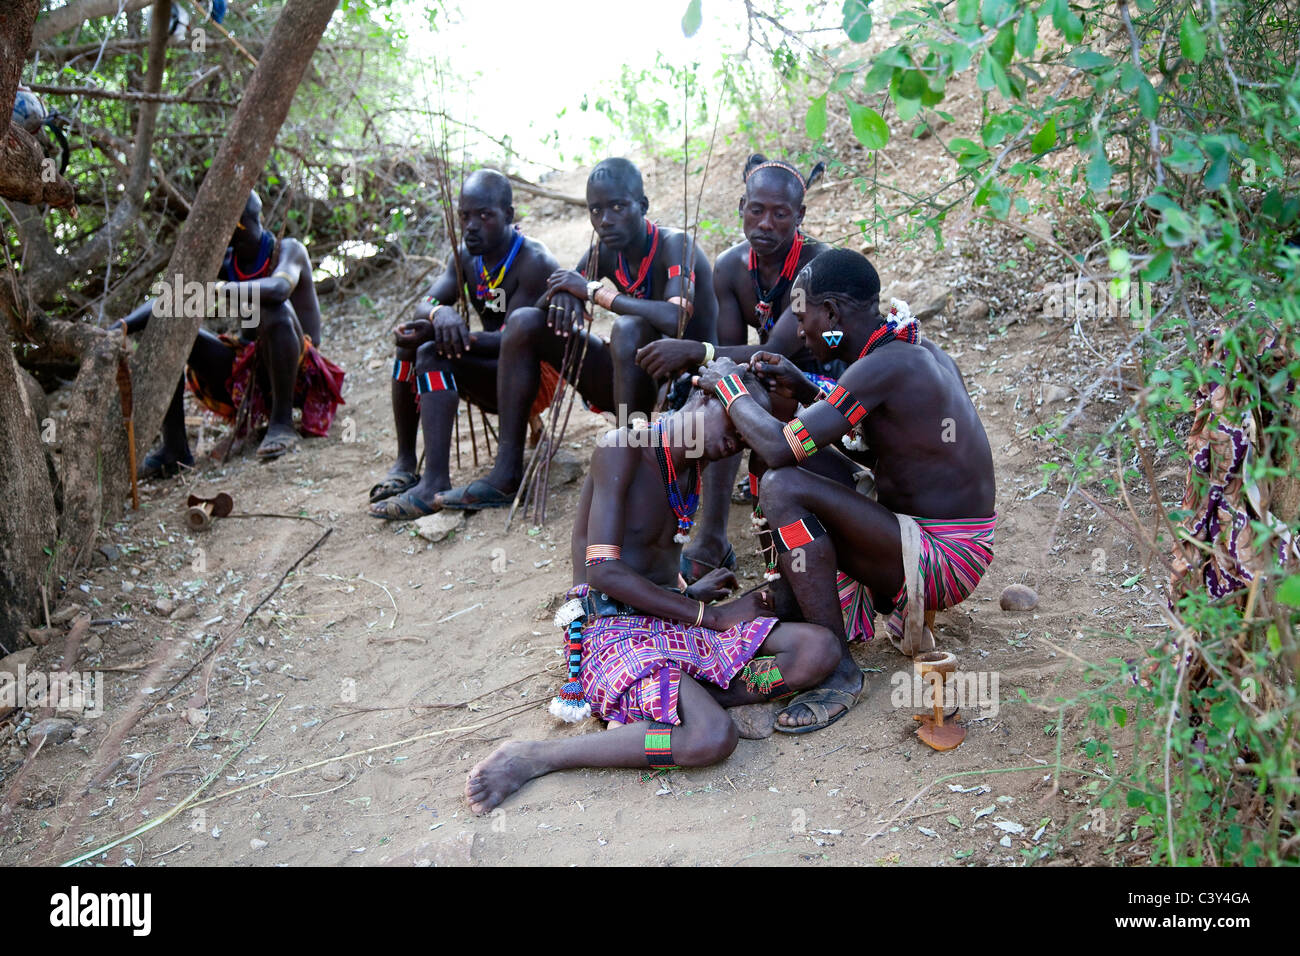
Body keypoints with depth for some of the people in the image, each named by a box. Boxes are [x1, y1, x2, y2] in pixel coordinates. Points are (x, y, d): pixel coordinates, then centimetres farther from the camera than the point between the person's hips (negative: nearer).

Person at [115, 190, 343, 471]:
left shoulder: (288, 250, -8)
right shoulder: (225, 263, 7)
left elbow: (279, 289, -33)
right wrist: (124, 326, -20)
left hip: (296, 375, -6)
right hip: (243, 377, 6)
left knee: (275, 309, -33)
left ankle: (282, 421, -22)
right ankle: (173, 445, -13)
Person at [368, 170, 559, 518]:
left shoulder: (534, 262, -18)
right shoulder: (466, 257, 6)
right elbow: (423, 307, -5)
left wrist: (447, 338, -35)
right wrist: (439, 314, -30)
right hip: (492, 371, 8)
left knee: (433, 354, -27)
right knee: (410, 342, -6)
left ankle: (435, 484, -38)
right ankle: (405, 461, -7)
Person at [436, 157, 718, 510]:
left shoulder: (675, 244, -18)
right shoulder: (605, 253, 2)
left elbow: (675, 318, -36)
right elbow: (551, 298, 9)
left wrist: (594, 290, -26)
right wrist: (564, 295, -17)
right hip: (632, 384, 7)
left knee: (629, 328, -36)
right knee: (525, 323, 0)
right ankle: (506, 476, -4)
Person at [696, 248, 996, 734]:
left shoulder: (884, 365, -22)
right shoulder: (919, 350, 8)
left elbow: (778, 448, -28)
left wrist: (729, 384, -8)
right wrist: (805, 392, 12)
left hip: (944, 560, -10)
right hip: (957, 547, 10)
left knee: (783, 485, -23)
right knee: (814, 462, 19)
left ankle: (840, 672, -15)